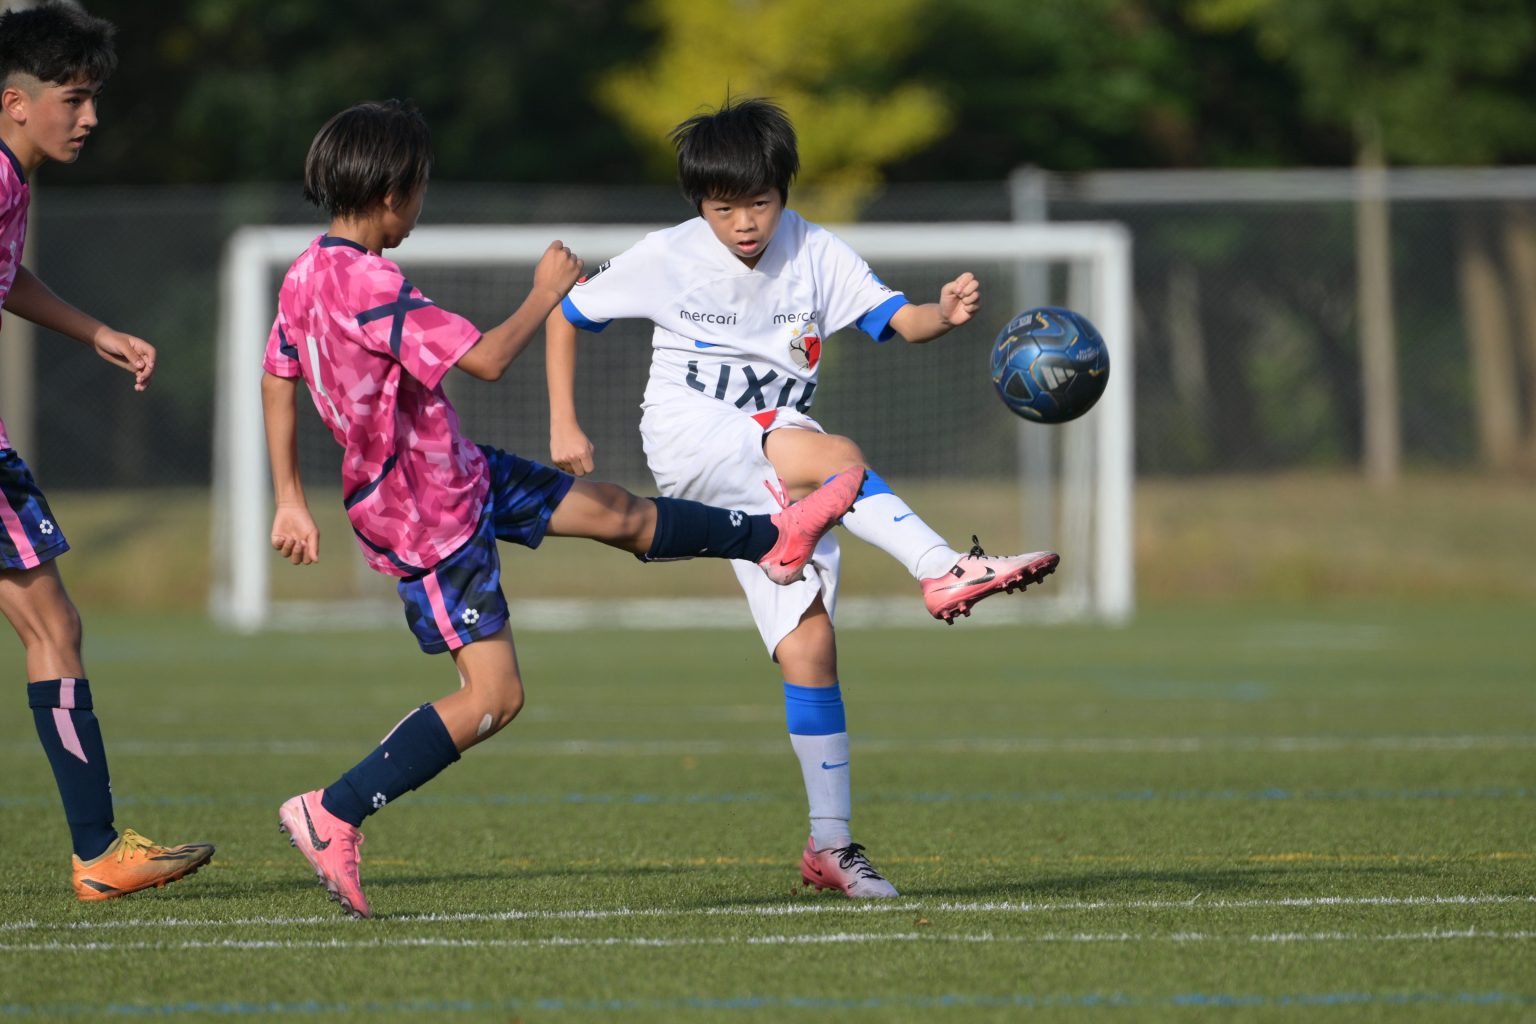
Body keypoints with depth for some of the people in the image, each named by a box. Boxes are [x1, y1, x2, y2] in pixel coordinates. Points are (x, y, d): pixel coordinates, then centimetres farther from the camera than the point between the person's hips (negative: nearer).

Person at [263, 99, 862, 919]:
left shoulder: (306, 275, 2)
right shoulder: (371, 288, -29)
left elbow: (277, 383, 12)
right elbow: (486, 359, -29)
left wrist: (291, 502, 19)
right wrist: (547, 294, -12)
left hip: (459, 474, 10)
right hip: (429, 519, -10)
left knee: (616, 513, 20)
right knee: (493, 697, -9)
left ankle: (775, 539, 36)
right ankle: (332, 816, -7)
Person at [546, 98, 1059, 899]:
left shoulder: (814, 255, -1)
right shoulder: (665, 259, -3)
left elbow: (898, 319, -13)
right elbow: (564, 316, 8)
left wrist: (947, 314, -35)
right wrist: (564, 425, 1)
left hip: (770, 480, 3)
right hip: (690, 438, -3)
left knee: (808, 643, -8)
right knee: (835, 456, -33)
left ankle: (831, 844, -2)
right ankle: (943, 570, -48)